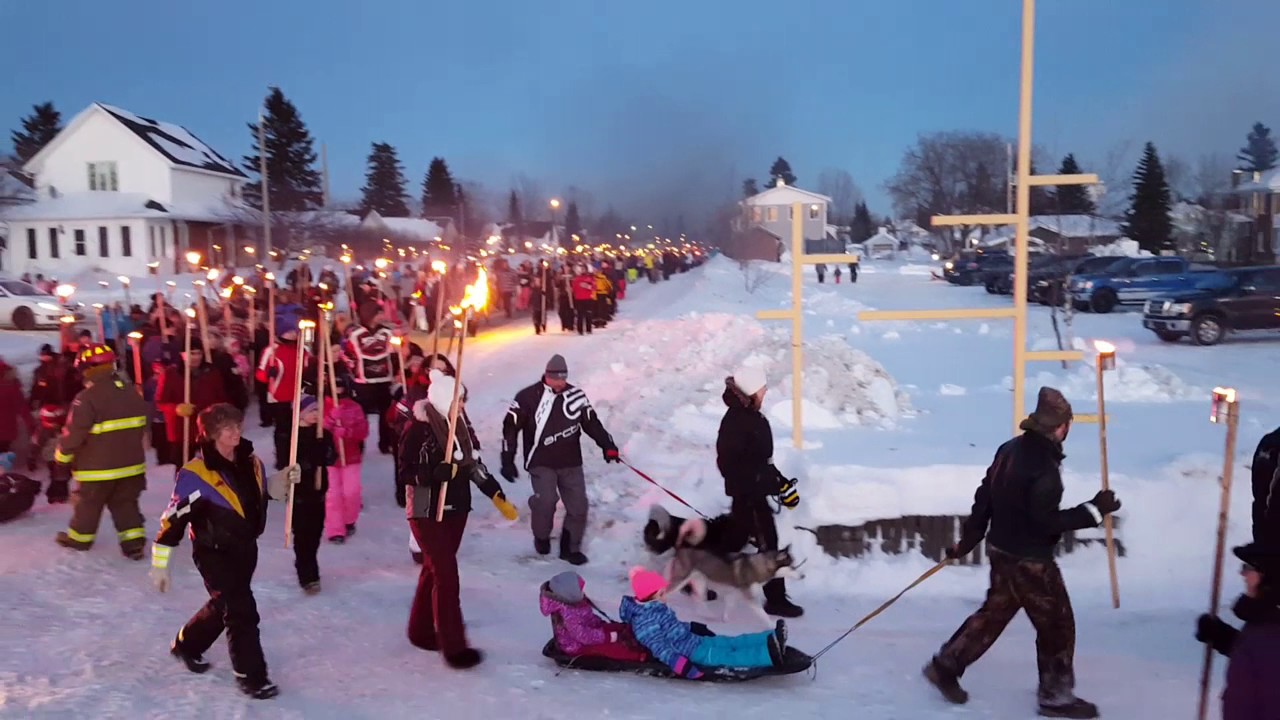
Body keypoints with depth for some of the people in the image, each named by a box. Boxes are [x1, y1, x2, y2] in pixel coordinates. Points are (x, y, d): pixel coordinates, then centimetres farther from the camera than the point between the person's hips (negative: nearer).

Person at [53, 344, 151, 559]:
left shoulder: (87, 398, -20)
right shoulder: (131, 392, 1)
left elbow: (74, 432, -17)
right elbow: (142, 424, 12)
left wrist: (62, 455, 0)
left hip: (98, 468, -5)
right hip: (131, 464, 5)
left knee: (88, 503, 16)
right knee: (126, 503, 12)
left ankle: (79, 537, 34)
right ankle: (134, 540, 3)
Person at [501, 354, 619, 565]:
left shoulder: (576, 395, -1)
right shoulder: (528, 397, -9)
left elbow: (591, 422, 8)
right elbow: (511, 427, -4)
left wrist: (607, 445, -3)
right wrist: (508, 461, -5)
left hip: (571, 462, 4)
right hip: (541, 462, -4)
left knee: (578, 505, 2)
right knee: (546, 500, -19)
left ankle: (570, 548, 23)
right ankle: (541, 537, 12)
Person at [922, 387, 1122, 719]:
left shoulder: (1010, 449, 3)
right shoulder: (1044, 466, -25)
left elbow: (984, 498, 9)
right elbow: (1047, 520, -24)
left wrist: (968, 540, 16)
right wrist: (1095, 510, -18)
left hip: (1003, 549, 9)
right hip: (1029, 559, -9)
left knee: (995, 612, 20)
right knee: (1057, 624, 8)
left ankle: (945, 664, 26)